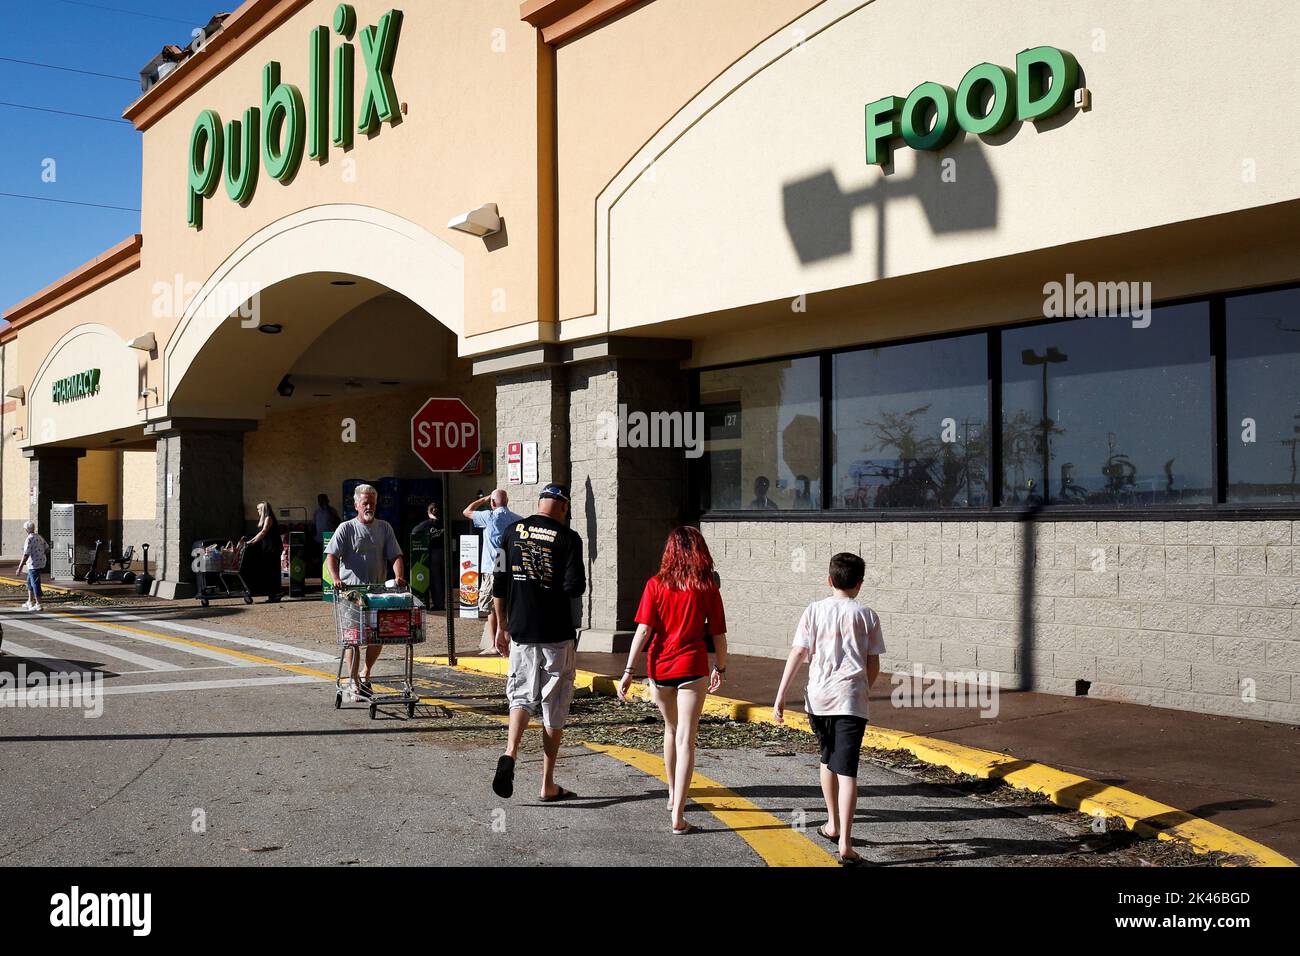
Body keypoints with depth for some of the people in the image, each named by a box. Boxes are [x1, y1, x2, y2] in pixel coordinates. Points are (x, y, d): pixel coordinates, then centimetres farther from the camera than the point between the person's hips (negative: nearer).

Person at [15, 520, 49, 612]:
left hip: (34, 564, -9)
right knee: (30, 582, 22)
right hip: (41, 563, 9)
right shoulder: (39, 537, 10)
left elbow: (26, 554, -21)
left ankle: (38, 605, -4)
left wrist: (20, 567, -18)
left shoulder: (29, 539, -16)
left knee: (35, 584, -5)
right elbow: (47, 549, 14)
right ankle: (30, 602, 30)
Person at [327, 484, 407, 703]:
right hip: (351, 591, -4)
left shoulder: (384, 528, 11)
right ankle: (353, 684, -1)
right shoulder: (346, 528, 1)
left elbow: (395, 556, 7)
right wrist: (336, 579, -25)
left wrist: (399, 577, -12)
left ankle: (364, 675, 26)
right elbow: (331, 556, -8)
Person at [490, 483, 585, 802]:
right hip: (557, 635, -3)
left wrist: (502, 627, 15)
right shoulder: (567, 538, -8)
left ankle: (509, 755, -13)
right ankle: (548, 785, 12)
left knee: (521, 696, 14)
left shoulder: (512, 531, 4)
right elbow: (575, 587, -15)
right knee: (554, 709, 7)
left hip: (520, 633, 3)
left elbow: (499, 583, 6)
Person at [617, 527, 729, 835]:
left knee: (671, 729, 24)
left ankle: (673, 795, 40)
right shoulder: (707, 588, -3)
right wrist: (720, 668, 18)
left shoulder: (656, 585, -2)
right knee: (685, 739, -5)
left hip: (659, 668, 2)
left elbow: (643, 630, -8)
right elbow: (718, 635, 2)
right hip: (692, 668, -2)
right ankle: (678, 817, -12)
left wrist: (628, 671, -5)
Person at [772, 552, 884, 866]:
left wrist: (780, 696, -1)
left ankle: (833, 825, 35)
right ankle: (845, 843, -13)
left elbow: (797, 654, -2)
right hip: (851, 699, -2)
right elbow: (874, 666, 5)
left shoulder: (814, 611, 2)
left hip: (818, 698, 2)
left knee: (827, 759, 23)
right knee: (847, 770, -5)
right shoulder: (867, 616, 2)